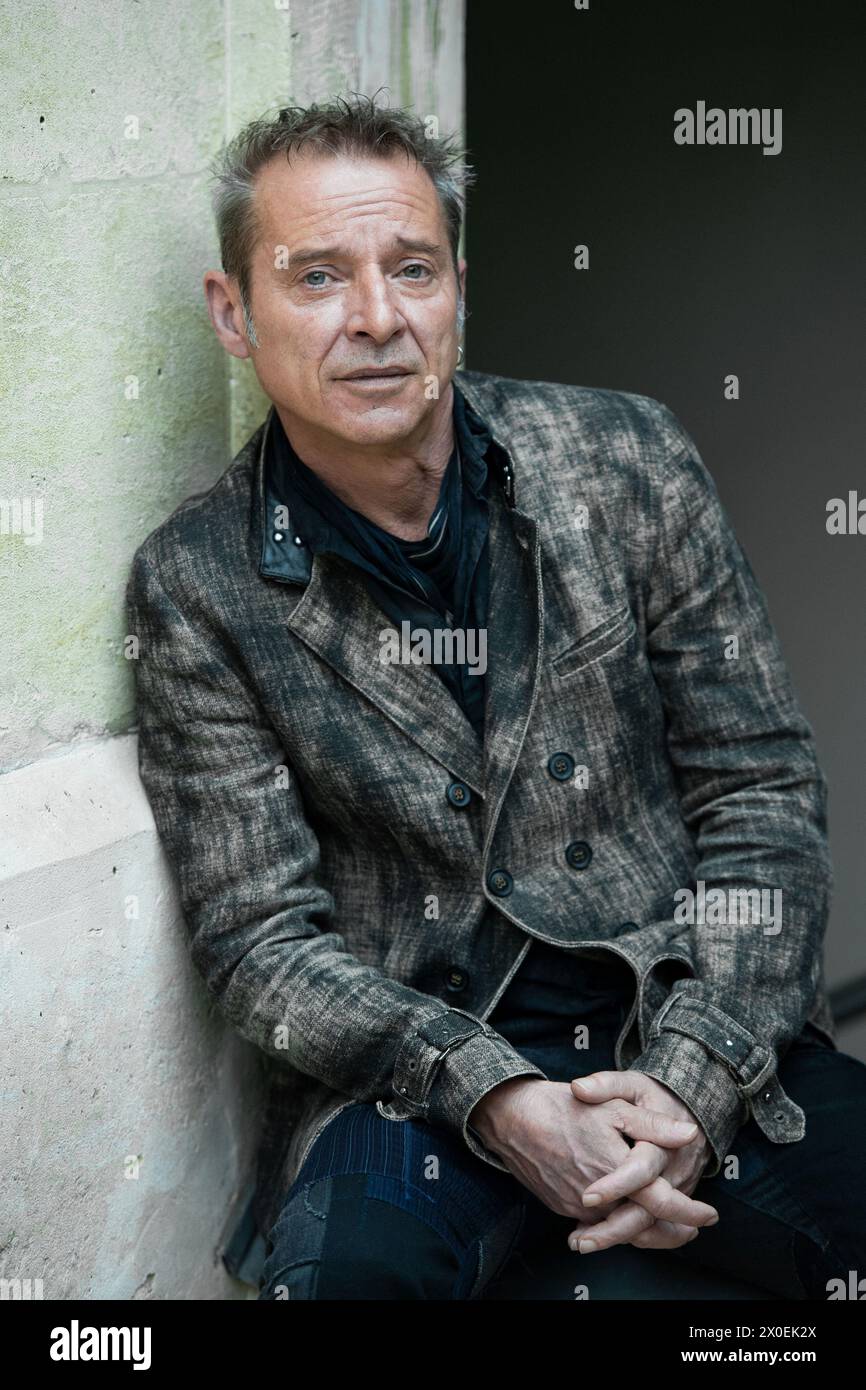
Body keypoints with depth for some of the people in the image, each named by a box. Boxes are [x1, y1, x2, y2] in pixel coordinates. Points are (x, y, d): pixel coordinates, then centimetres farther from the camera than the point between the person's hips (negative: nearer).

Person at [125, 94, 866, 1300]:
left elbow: (762, 792, 1)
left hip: (699, 1029, 2)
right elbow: (262, 938, -4)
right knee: (345, 1262, -30)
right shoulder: (197, 586, -4)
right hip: (411, 1062, -1)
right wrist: (496, 1099, -19)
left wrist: (693, 1078, -12)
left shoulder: (626, 461, 0)